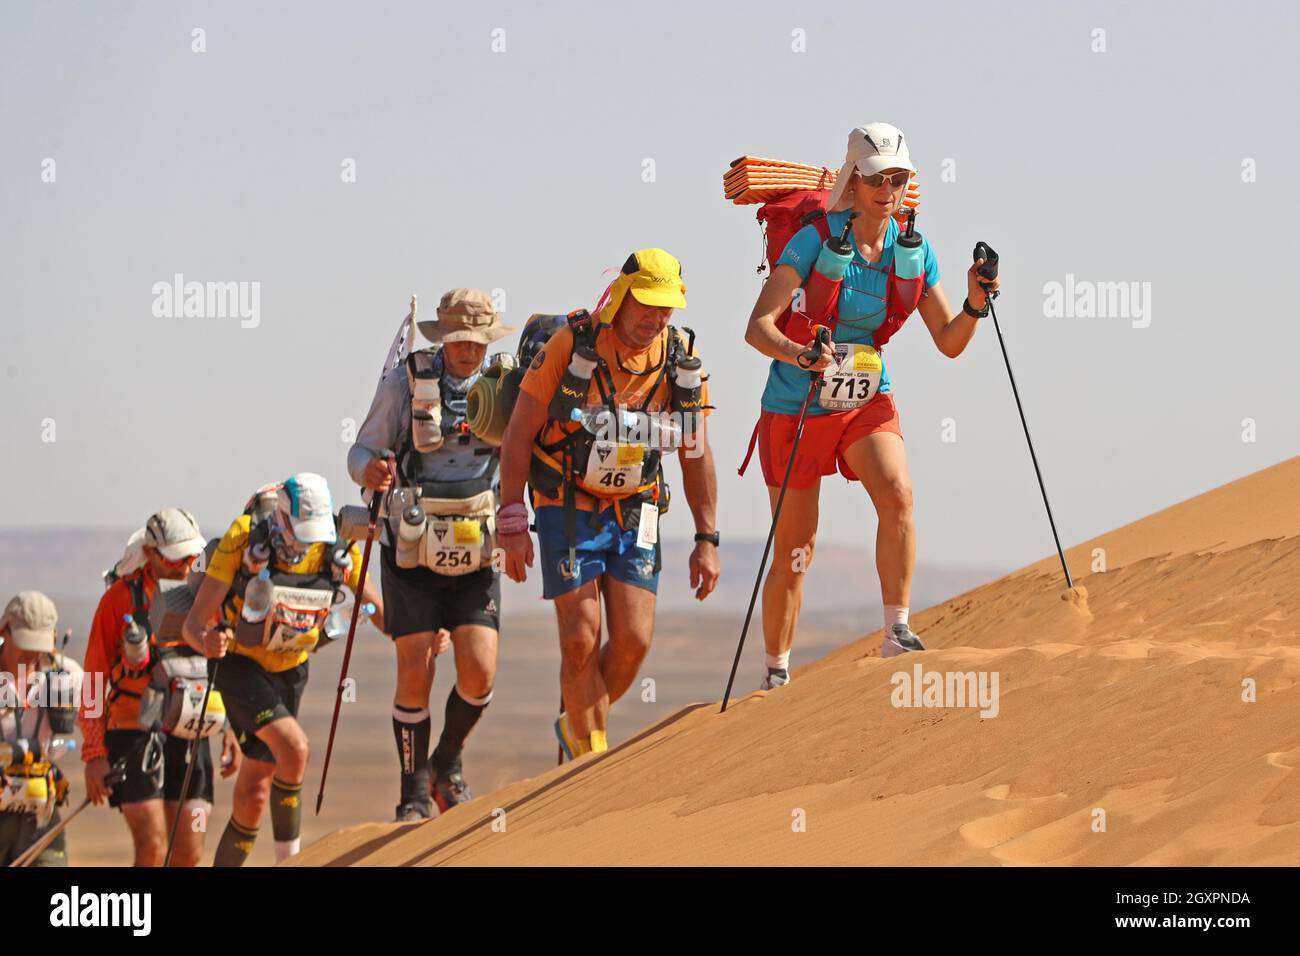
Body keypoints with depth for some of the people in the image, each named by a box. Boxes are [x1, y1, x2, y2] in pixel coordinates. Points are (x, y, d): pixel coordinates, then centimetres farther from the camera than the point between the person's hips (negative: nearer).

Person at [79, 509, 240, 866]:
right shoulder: (121, 597, -6)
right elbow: (93, 680, -4)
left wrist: (229, 731, 9)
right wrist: (94, 754, -8)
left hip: (190, 737, 4)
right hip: (134, 735, -4)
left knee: (189, 851, 0)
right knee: (152, 847, -15)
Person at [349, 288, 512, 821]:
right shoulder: (404, 385, -7)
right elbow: (362, 450, -3)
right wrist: (369, 470, -27)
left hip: (476, 557, 2)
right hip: (412, 558, -2)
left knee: (479, 673, -10)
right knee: (415, 676, -7)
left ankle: (448, 762, 18)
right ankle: (415, 792, 8)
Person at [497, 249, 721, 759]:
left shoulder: (682, 363, -3)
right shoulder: (571, 345, -14)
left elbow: (696, 455, 8)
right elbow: (518, 434, -9)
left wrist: (707, 539, 5)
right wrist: (512, 524, -12)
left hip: (634, 512, 4)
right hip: (567, 508, -4)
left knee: (633, 641, -4)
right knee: (581, 640, -9)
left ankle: (576, 725, 21)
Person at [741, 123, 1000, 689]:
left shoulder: (914, 253, -3)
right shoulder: (815, 243, -17)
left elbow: (949, 343, 2)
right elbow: (758, 327, -23)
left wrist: (975, 306, -18)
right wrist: (800, 355, -43)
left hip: (868, 402, 3)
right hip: (798, 404, -3)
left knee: (897, 494, -26)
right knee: (795, 550, 4)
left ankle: (896, 633, -23)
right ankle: (776, 672, 21)